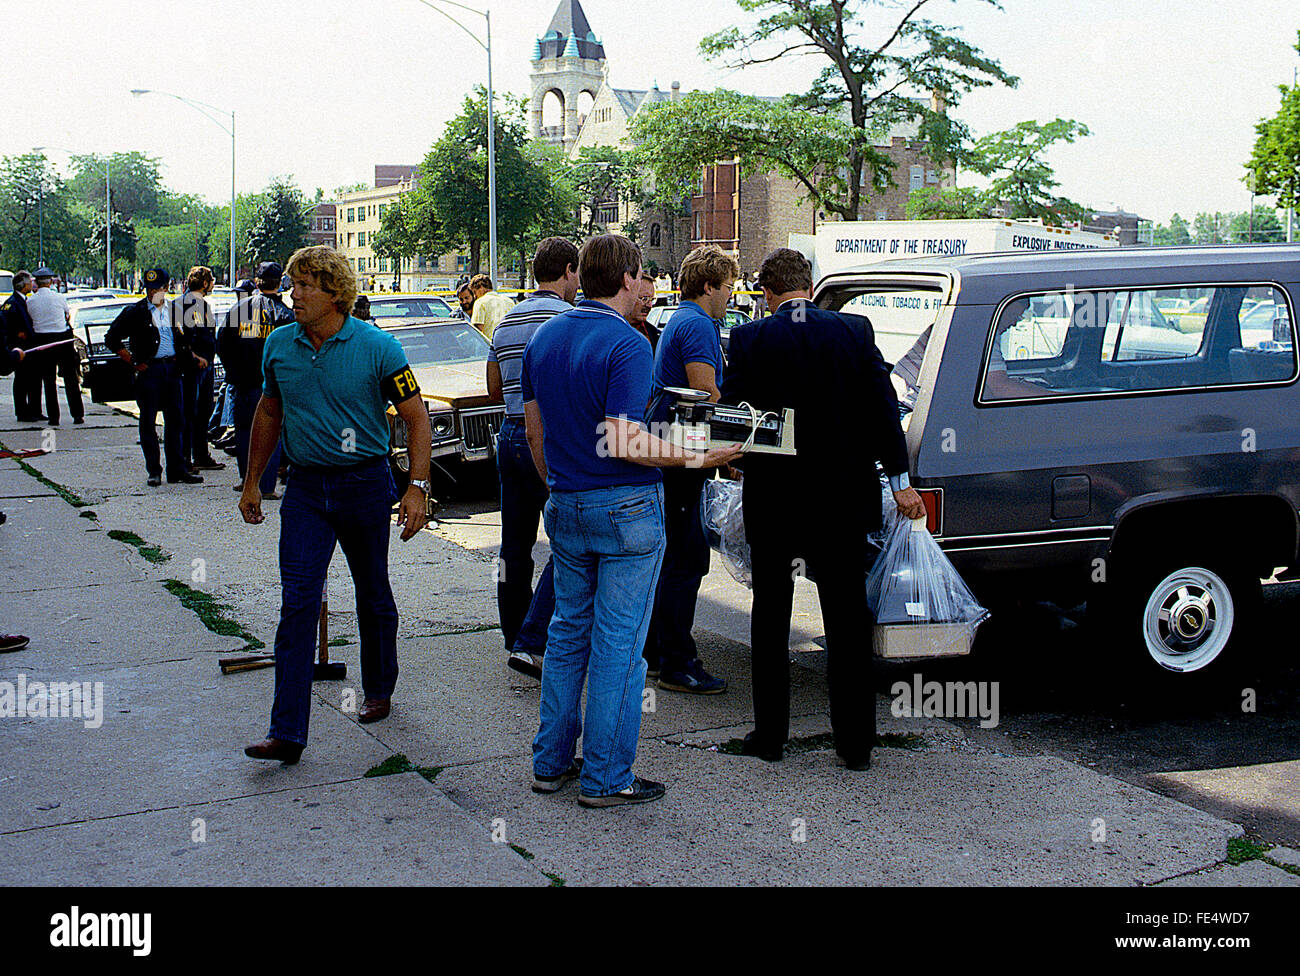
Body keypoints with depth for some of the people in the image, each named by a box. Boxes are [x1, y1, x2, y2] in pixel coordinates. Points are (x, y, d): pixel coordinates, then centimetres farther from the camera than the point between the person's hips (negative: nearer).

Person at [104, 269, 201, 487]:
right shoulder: (135, 312, -1)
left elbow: (185, 338, 27)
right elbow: (111, 339, 0)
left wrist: (186, 355, 10)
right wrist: (133, 362, -5)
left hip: (172, 368, 4)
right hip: (148, 370, -4)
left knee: (175, 420, 6)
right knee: (148, 422, -1)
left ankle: (177, 470, 12)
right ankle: (154, 471, 6)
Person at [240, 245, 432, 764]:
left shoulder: (377, 347, -10)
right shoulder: (279, 345, 2)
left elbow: (417, 417, -7)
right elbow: (269, 414, 16)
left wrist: (417, 487, -15)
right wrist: (252, 481, 16)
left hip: (365, 485, -2)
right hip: (305, 488, 2)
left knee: (373, 596, 14)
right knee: (297, 604, -6)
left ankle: (379, 690, 37)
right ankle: (287, 732, -6)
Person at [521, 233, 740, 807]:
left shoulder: (543, 339, 7)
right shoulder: (627, 345, -16)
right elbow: (623, 445, -24)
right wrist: (702, 459, -17)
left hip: (565, 508, 7)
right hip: (626, 509, -7)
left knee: (568, 632, 17)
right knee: (618, 644, 1)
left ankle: (550, 761, 23)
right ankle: (606, 777, 7)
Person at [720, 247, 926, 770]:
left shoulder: (749, 339, -6)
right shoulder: (855, 330, -3)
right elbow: (883, 409, -2)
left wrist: (736, 459, 17)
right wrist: (900, 482, 3)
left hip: (773, 501, -1)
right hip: (841, 502, 1)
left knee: (770, 619, 12)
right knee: (847, 621, 8)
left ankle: (770, 734, 17)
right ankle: (856, 741, 11)